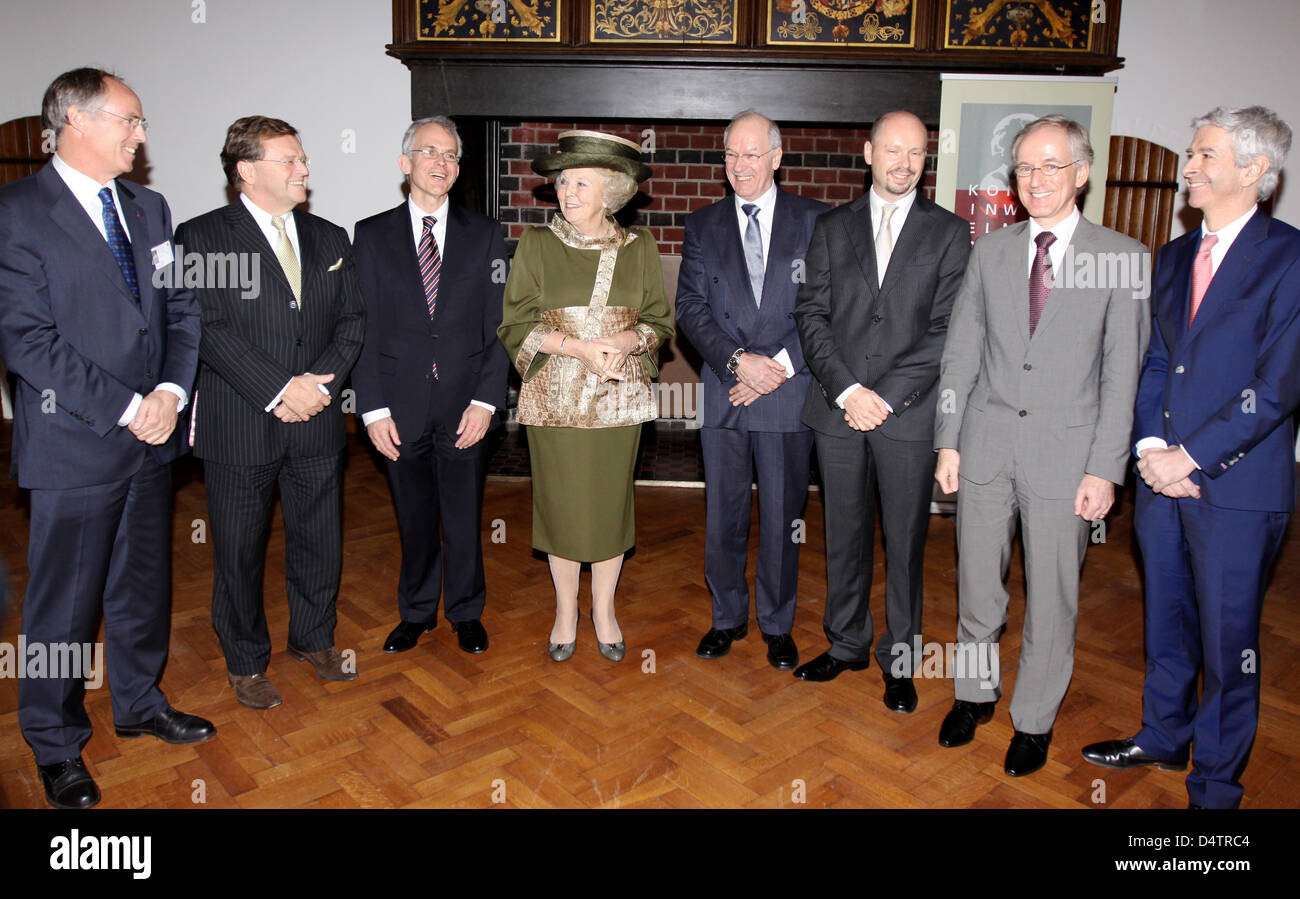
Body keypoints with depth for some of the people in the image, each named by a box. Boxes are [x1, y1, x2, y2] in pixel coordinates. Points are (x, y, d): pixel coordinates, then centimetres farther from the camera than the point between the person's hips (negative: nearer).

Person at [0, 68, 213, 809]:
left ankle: (140, 704, 38)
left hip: (153, 437, 6)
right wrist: (124, 408, -18)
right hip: (75, 443, -6)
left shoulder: (149, 207, 11)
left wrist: (172, 392, -7)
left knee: (144, 586, 18)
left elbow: (181, 306, 9)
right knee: (65, 605, 7)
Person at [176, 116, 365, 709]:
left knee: (320, 540, 13)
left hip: (317, 424, 4)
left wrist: (319, 382, -9)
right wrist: (282, 389, -19)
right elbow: (209, 329, -13)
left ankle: (314, 639, 35)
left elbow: (352, 320, 7)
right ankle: (246, 662, 28)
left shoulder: (329, 239, 12)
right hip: (238, 428, -4)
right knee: (240, 551, 8)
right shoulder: (201, 237, -4)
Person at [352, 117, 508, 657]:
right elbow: (365, 328, 1)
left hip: (464, 405, 0)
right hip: (402, 406, 0)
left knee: (464, 518, 8)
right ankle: (416, 612, 30)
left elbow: (497, 324, 2)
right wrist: (373, 408, -6)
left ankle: (466, 613, 27)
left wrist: (485, 400, -8)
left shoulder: (484, 235, 6)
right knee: (413, 519, 12)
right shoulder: (372, 235, 5)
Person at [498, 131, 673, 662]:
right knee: (561, 504, 5)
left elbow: (660, 321, 7)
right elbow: (516, 325, -2)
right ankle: (565, 610, 25)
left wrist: (625, 342, -15)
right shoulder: (536, 245, 2)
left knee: (611, 503, 6)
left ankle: (604, 611, 25)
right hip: (554, 398, -1)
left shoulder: (638, 249, 5)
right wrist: (578, 347, -16)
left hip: (618, 399, 1)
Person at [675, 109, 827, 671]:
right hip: (724, 394, 2)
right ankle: (728, 617, 29)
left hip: (789, 394, -2)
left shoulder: (815, 221, 3)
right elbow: (690, 307, 0)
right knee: (723, 515, 11)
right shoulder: (702, 226, 9)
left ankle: (776, 624, 25)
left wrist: (780, 364, -14)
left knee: (782, 518, 7)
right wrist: (738, 361, -14)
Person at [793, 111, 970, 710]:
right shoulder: (833, 229, 9)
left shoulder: (951, 233, 3)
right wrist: (848, 390, -11)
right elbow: (812, 316, 2)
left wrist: (887, 397, -14)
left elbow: (947, 330, -5)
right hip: (838, 412, 2)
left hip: (910, 414, -2)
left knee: (905, 542, 7)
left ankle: (900, 660, 23)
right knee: (845, 537, 12)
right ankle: (847, 644, 30)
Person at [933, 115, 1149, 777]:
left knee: (1051, 596, 7)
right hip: (986, 446, 3)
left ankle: (1034, 719, 27)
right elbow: (959, 354, 7)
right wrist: (948, 442, 2)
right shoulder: (989, 251, 7)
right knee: (976, 584, 13)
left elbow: (1124, 373, -4)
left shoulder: (1122, 257, -2)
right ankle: (975, 692, 35)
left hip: (1066, 453, -2)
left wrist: (1105, 469, -9)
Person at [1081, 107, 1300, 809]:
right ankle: (1163, 737, 40)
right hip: (1163, 477, 6)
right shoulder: (1174, 256, 12)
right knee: (1166, 621, 20)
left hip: (1237, 487, -6)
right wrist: (1150, 446, -3)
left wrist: (1191, 456, -16)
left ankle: (1215, 783, 24)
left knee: (1226, 640, 6)